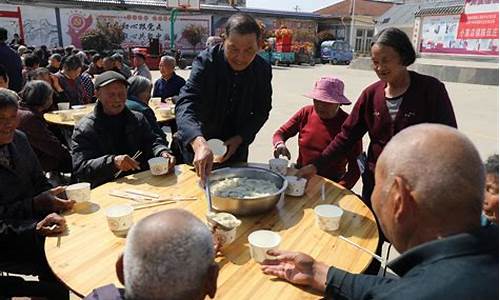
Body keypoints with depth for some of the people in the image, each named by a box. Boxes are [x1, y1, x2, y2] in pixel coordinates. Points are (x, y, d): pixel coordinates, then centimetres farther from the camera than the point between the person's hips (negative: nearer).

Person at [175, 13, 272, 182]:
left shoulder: (263, 70, -12)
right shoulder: (205, 62, -24)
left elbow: (261, 111, -1)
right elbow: (185, 104, -36)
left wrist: (239, 139, -17)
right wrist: (199, 143, -54)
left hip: (236, 146, 3)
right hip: (198, 148, -2)